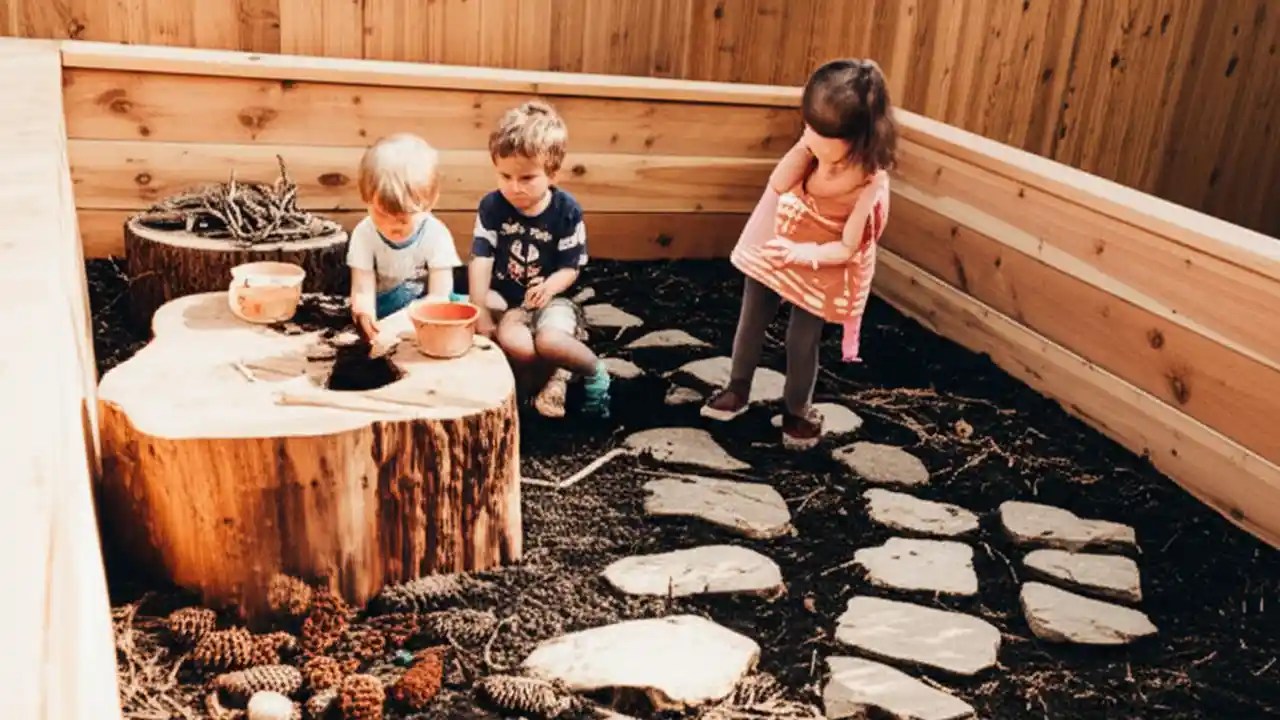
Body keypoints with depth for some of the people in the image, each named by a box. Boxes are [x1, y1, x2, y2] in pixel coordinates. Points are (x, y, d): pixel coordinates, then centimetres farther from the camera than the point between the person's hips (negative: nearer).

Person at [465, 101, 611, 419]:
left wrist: (550, 286, -29)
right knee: (511, 341, -32)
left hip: (549, 298, -1)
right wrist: (480, 312, -19)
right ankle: (552, 376, -3)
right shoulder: (491, 207, -6)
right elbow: (481, 261, -10)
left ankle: (593, 370, -2)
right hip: (505, 298, 2)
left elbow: (571, 268, -7)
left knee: (550, 342, -33)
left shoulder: (567, 211, -10)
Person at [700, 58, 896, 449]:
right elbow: (778, 184, -23)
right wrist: (805, 147, -34)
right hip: (774, 242, 4)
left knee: (802, 340, 6)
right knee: (751, 321, 16)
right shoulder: (817, 141, -21)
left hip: (824, 266, -4)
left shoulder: (870, 180, -29)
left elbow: (848, 248, -23)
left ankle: (796, 410, 32)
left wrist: (800, 254, -36)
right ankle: (737, 390, 39)